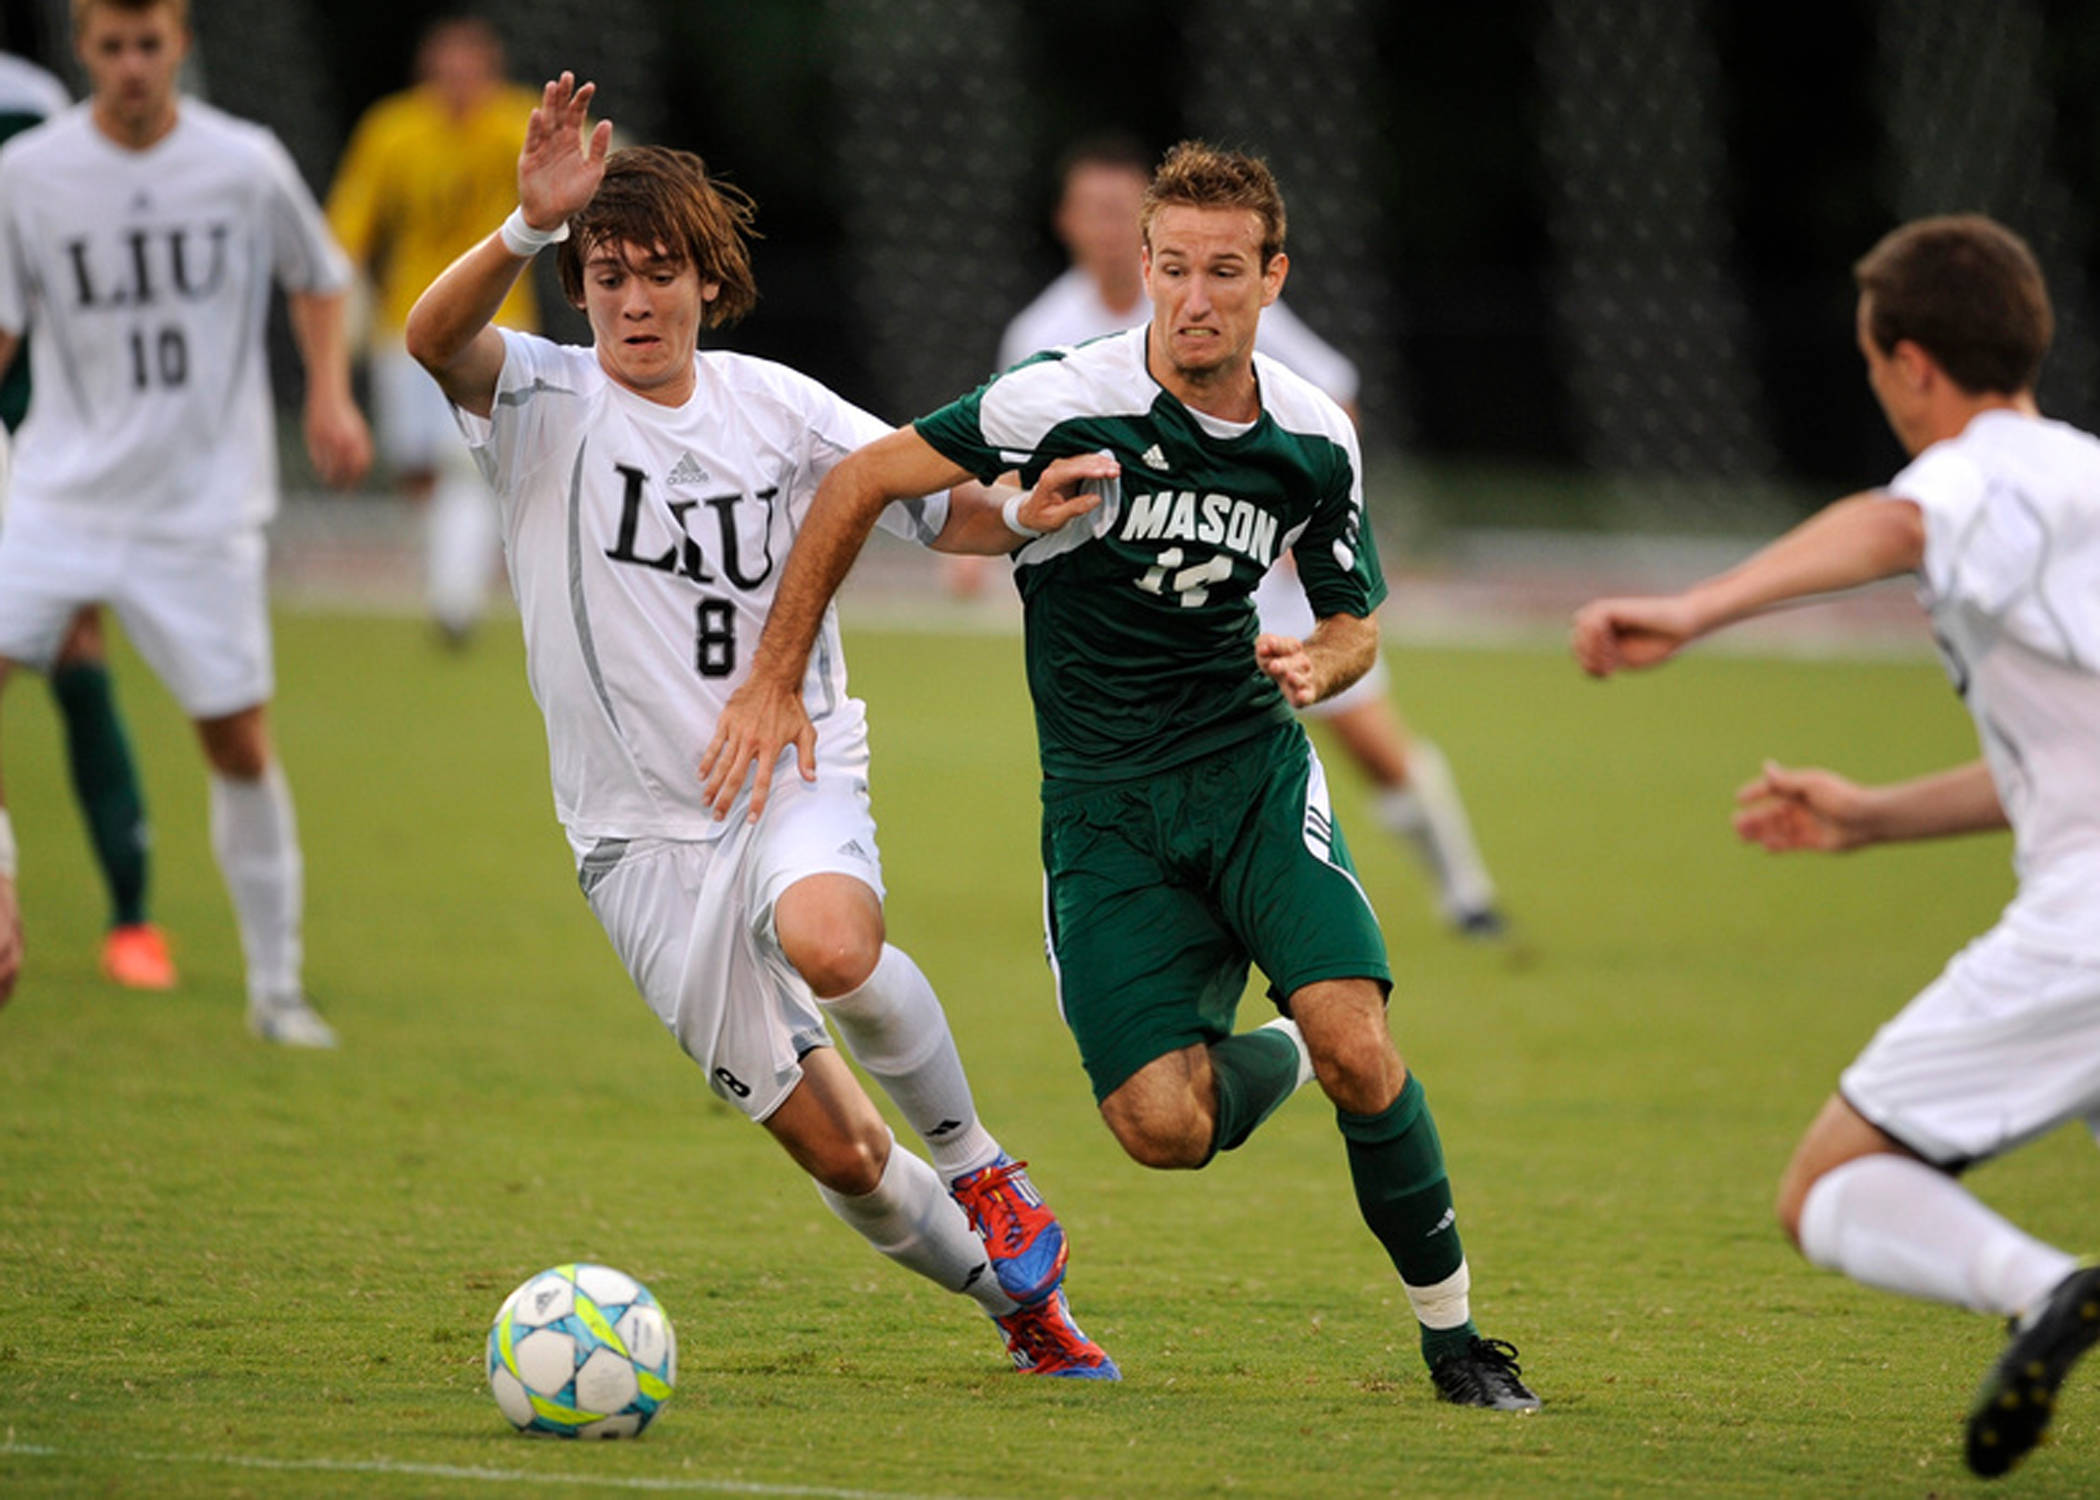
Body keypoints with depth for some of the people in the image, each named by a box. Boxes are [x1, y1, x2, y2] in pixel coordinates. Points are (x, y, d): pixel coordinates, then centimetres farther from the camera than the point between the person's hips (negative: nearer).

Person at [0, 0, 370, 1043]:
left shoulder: (246, 165, -4)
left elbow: (315, 278, 13)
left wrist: (329, 396, 0)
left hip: (204, 504, -1)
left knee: (239, 742, 1)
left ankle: (275, 986, 14)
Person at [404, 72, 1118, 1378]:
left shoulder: (771, 405, 3)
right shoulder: (546, 401, -4)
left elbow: (938, 504, 8)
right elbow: (434, 337, -26)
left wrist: (1026, 517, -15)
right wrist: (530, 230, -44)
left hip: (794, 771, 0)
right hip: (643, 831, 0)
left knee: (830, 942, -37)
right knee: (832, 1146, -2)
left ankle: (980, 1170, -12)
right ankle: (1019, 1297, 24)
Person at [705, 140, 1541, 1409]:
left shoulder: (1316, 439, -3)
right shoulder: (1069, 401, -16)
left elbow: (1356, 624, 13)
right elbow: (860, 483, -7)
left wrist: (1317, 666, -12)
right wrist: (775, 683, -6)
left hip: (1256, 771, 2)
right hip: (1104, 803, -2)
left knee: (1357, 1049, -22)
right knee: (1165, 1129, -16)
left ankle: (1452, 1330, -1)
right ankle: (1270, 1063, 22)